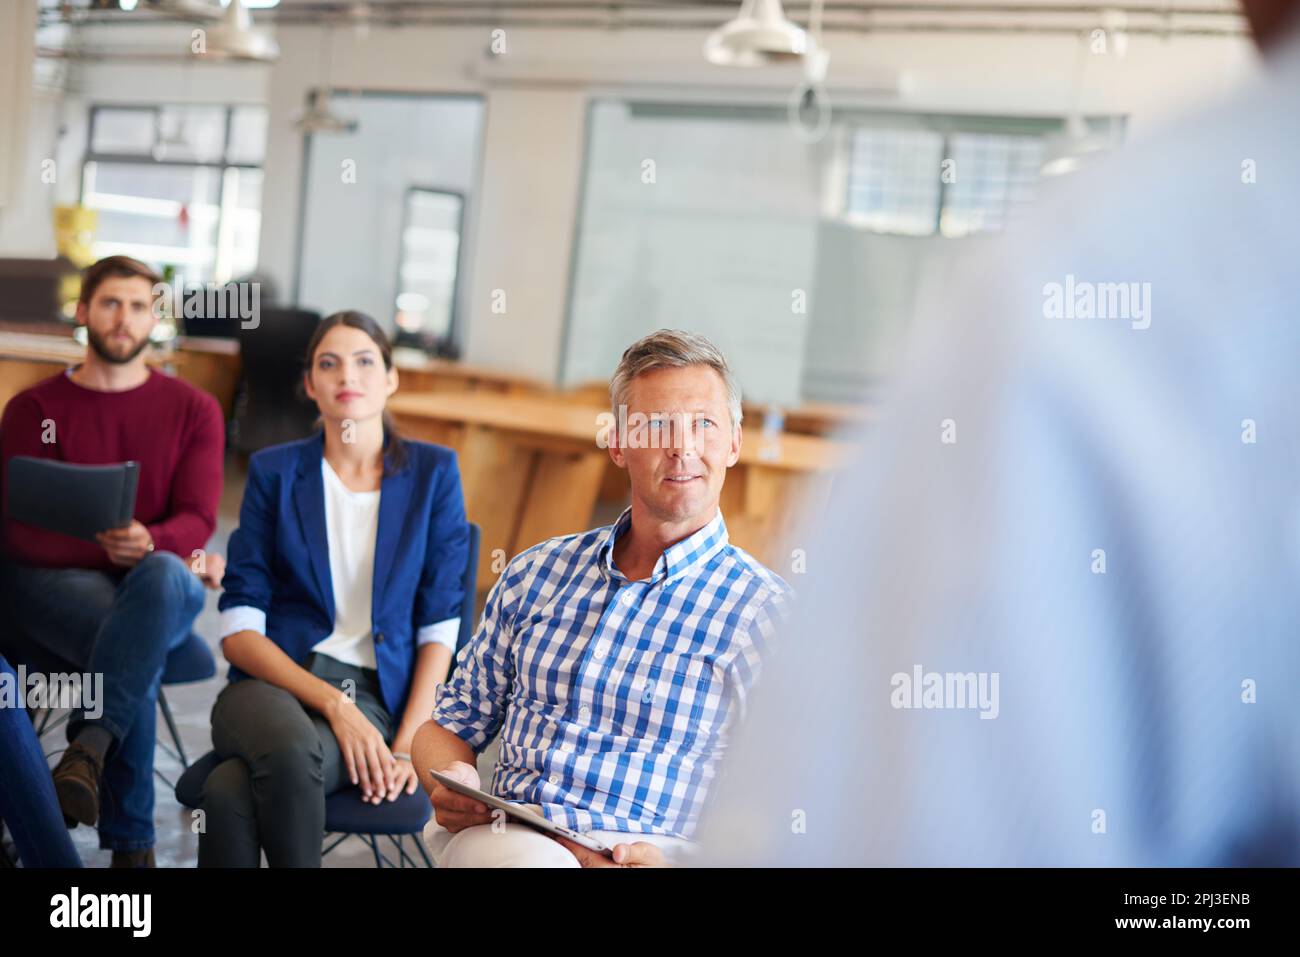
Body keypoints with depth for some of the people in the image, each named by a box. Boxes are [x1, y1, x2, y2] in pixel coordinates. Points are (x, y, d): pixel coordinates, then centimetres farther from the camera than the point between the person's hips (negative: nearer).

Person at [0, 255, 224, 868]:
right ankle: (131, 842, -28)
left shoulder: (194, 411, 8)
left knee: (162, 576, -40)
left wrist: (149, 545, -28)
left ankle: (89, 749, -43)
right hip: (55, 581, -1)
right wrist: (114, 548, -19)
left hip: (165, 581, 1)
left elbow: (197, 522, -4)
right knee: (138, 649, -37)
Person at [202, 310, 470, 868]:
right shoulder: (274, 471, 6)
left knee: (232, 790, -33)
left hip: (375, 694, -1)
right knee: (289, 746, -39)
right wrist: (333, 704, -14)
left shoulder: (433, 472, 6)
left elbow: (440, 624, 2)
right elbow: (239, 632, 0)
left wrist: (409, 744, -10)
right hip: (273, 681, 1)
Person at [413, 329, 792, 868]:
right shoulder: (537, 573, 17)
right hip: (502, 837, 3)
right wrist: (451, 781, 0)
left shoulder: (766, 614, 2)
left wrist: (676, 863, -21)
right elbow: (449, 727, 24)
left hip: (653, 847, -2)